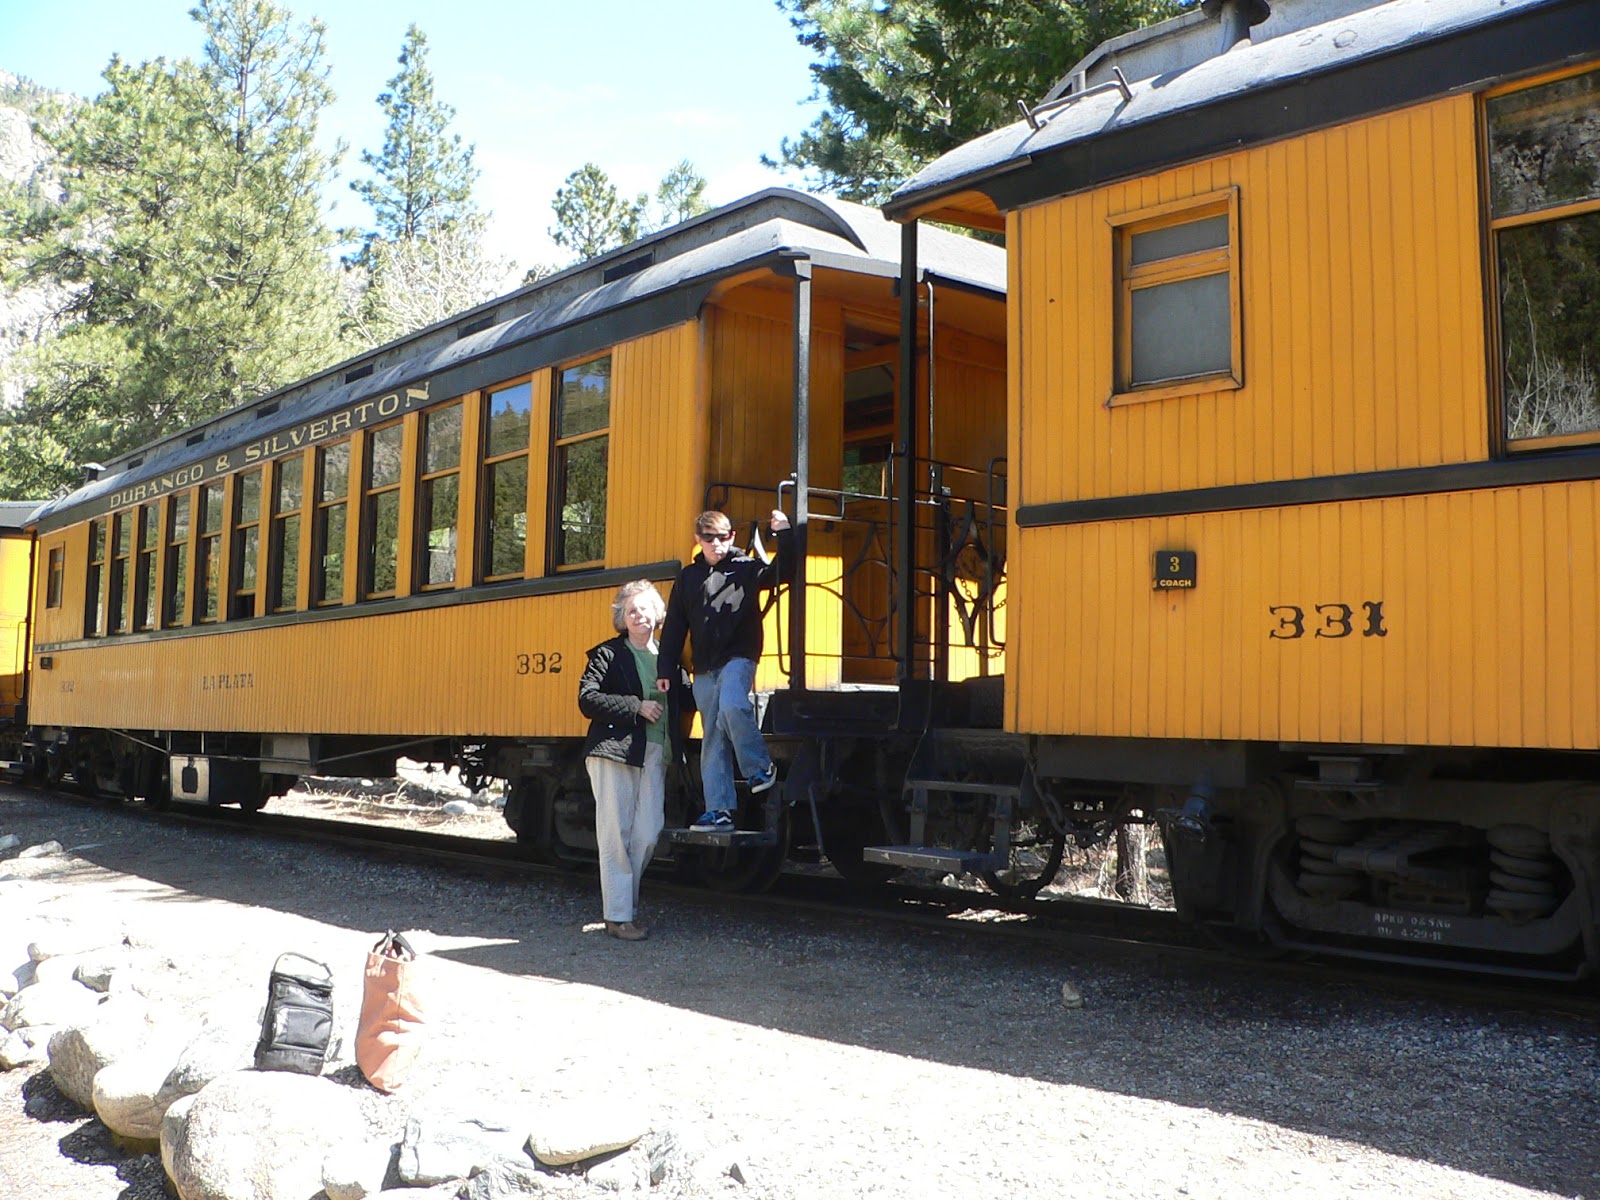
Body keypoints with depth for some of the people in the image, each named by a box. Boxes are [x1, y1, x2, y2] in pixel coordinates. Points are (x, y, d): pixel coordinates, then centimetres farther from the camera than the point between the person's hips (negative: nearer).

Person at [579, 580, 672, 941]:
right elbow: (587, 699, -9)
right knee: (616, 834, -3)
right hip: (613, 751, -5)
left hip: (654, 755, 5)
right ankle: (618, 916, 2)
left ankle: (625, 902, 19)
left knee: (647, 835, 2)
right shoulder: (608, 654, 1)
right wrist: (637, 707, -13)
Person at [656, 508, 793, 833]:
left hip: (738, 658, -4)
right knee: (712, 740, 3)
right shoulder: (688, 577, 14)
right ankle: (719, 811, 5)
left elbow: (782, 572, -9)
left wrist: (785, 535, -19)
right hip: (704, 670, 4)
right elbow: (674, 626, 14)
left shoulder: (746, 568, 4)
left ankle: (760, 767, -10)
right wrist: (665, 669, 9)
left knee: (732, 706, -32)